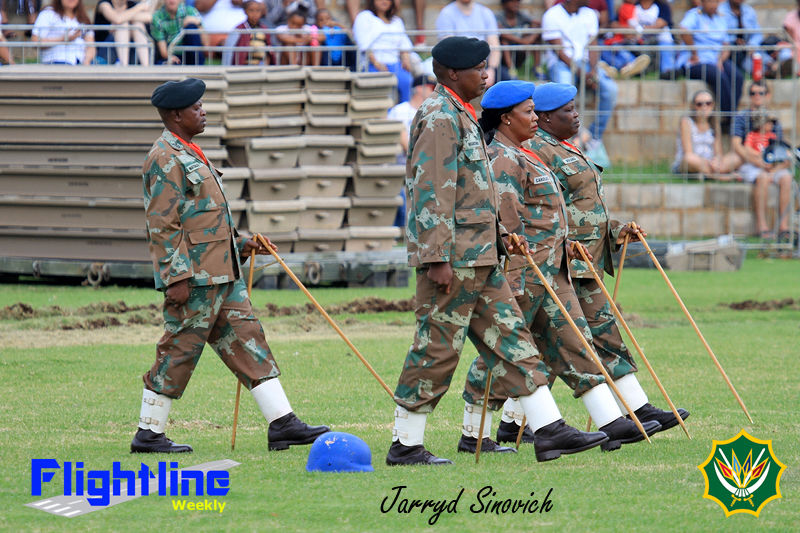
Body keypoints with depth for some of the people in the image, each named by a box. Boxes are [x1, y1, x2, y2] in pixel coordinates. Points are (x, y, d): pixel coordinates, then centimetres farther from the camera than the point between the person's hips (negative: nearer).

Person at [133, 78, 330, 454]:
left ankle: (282, 423, 5)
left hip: (221, 274, 10)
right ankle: (148, 434, 5)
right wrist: (176, 278, -22)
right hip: (193, 276, -10)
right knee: (179, 350, -4)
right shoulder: (165, 159, -13)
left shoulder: (189, 153, 20)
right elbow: (162, 226, -18)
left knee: (247, 341, 6)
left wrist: (240, 243, 21)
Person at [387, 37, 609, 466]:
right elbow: (432, 193, -20)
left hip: (478, 255, 10)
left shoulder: (460, 115, 19)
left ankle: (548, 430, 7)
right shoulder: (439, 117, -13)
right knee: (437, 348, -5)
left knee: (511, 340, 7)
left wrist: (497, 237, 20)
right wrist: (437, 259, -24)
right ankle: (405, 445, 1)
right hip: (452, 257, -10)